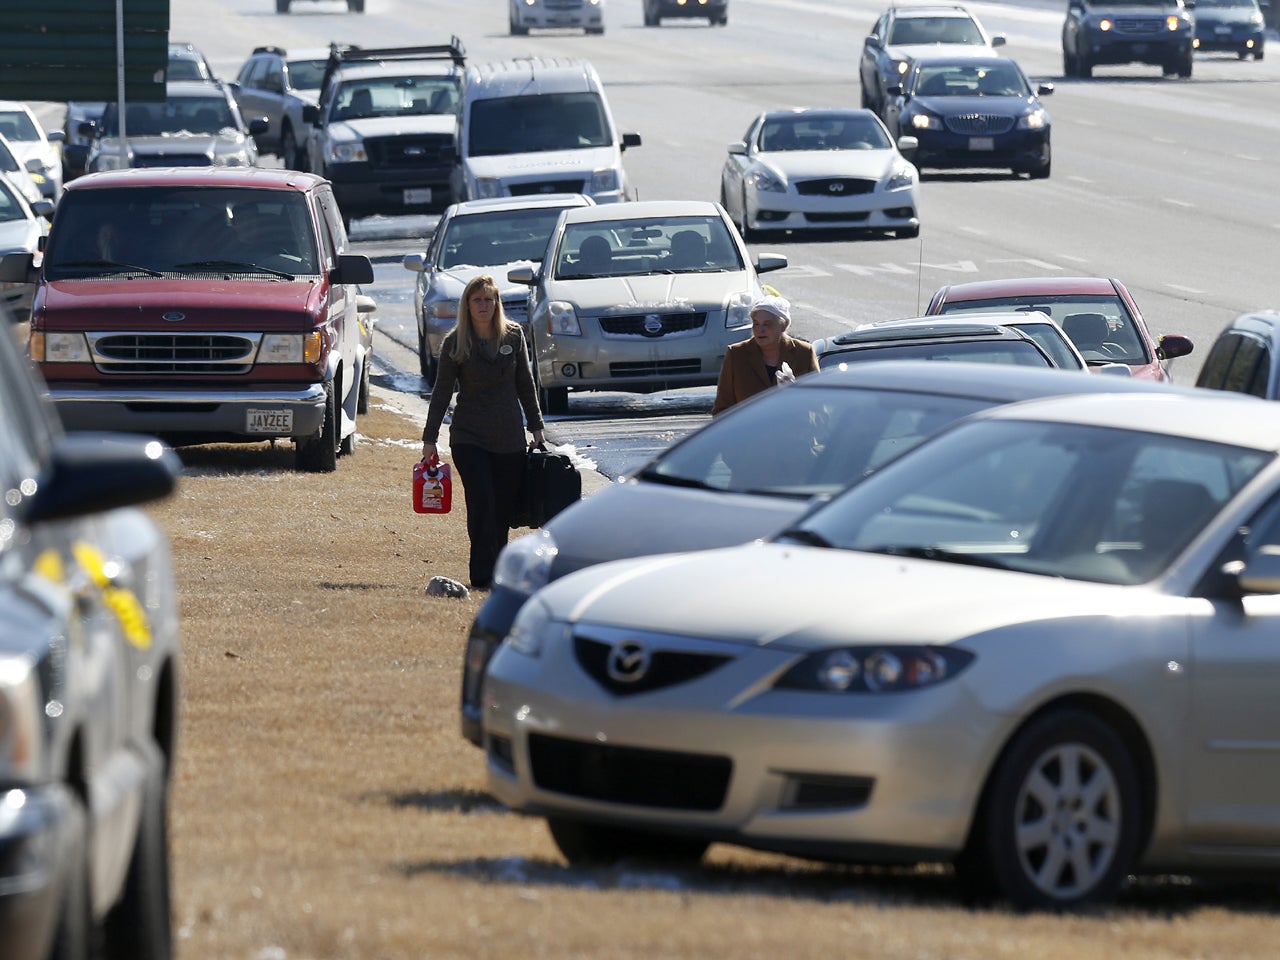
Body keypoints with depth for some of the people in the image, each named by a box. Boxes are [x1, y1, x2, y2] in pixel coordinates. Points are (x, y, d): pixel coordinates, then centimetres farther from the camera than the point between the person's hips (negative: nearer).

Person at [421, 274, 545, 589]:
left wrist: (536, 427, 11)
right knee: (482, 504, -13)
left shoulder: (513, 336, 4)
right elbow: (442, 392, 1)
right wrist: (430, 439, -1)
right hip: (469, 438, -2)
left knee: (504, 510, 2)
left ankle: (497, 573, 12)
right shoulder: (455, 343, -2)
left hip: (509, 438, 2)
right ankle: (482, 575, -12)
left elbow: (526, 384, 12)